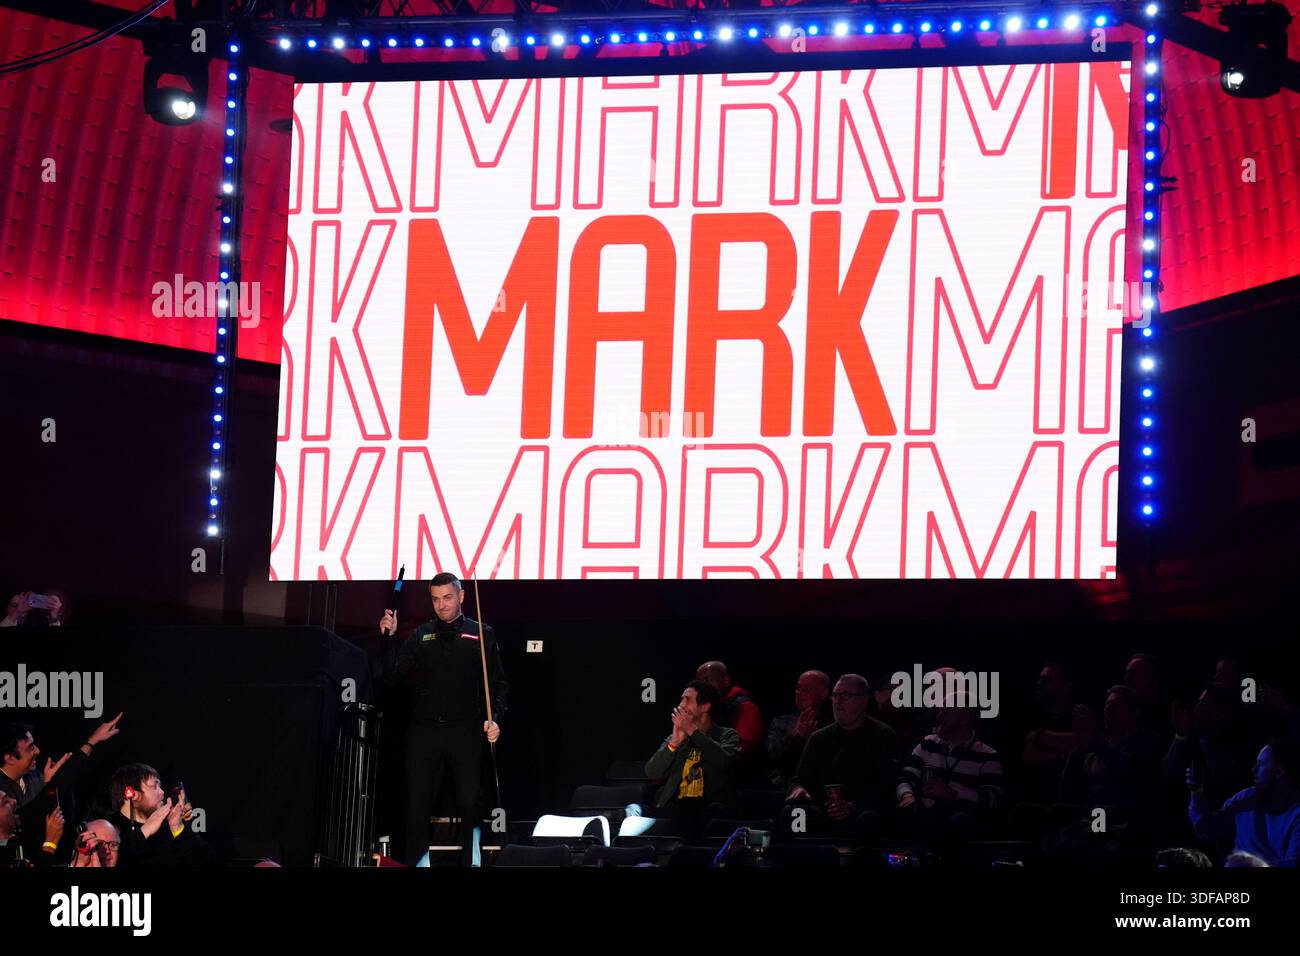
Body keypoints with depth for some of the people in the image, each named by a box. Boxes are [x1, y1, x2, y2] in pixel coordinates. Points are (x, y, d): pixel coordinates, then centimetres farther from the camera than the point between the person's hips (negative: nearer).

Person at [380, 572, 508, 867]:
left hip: (465, 732, -2)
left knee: (469, 804, 0)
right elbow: (395, 674, 5)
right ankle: (414, 864, 5)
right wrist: (389, 638, -6)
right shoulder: (421, 637, 12)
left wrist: (495, 719, -9)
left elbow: (498, 683, 5)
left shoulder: (481, 635, 7)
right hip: (424, 732, 2)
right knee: (417, 805, 0)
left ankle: (471, 862, 8)